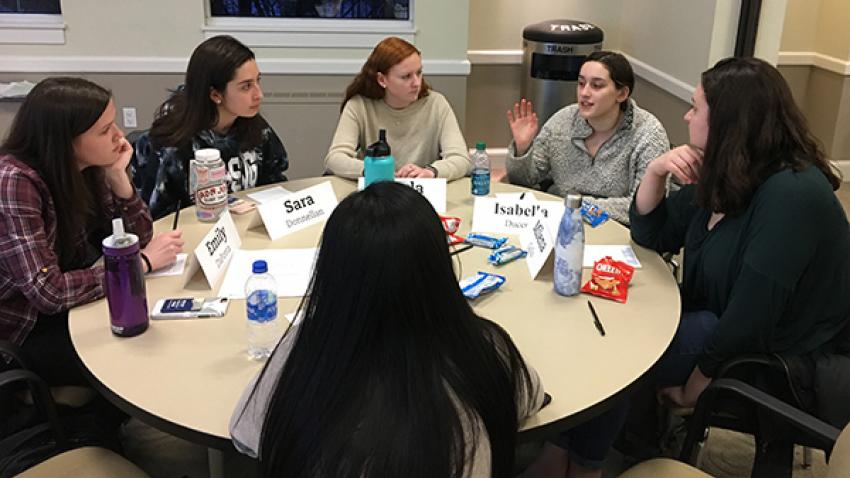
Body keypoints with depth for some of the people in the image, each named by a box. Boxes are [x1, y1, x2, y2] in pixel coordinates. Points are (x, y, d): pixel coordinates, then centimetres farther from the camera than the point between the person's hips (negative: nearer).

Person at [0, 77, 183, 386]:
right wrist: (142, 262, -24)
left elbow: (136, 239, -1)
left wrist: (117, 175, -15)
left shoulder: (84, 168, -6)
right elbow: (47, 291, -31)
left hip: (68, 306, 7)